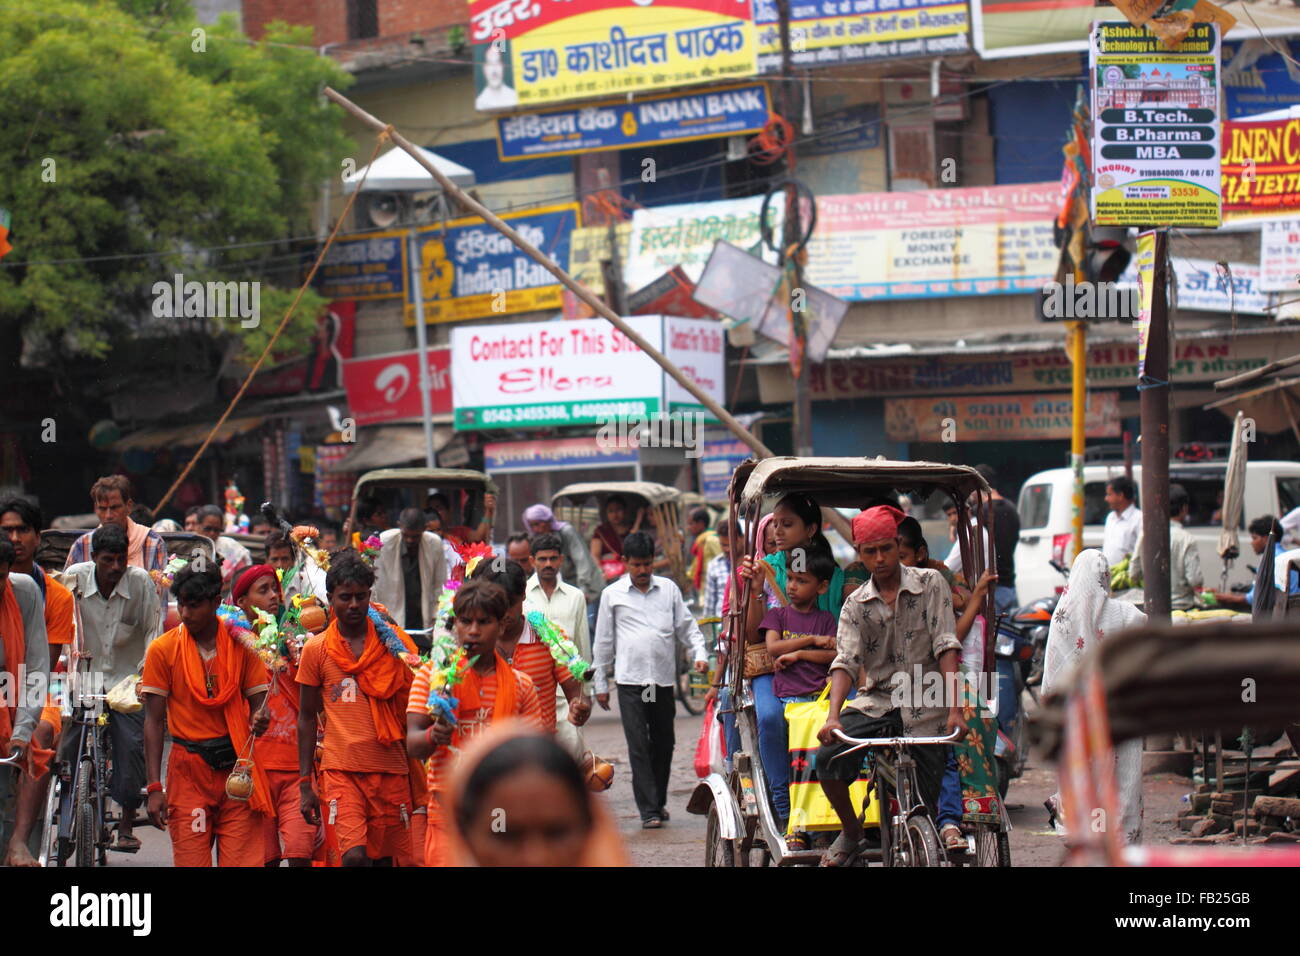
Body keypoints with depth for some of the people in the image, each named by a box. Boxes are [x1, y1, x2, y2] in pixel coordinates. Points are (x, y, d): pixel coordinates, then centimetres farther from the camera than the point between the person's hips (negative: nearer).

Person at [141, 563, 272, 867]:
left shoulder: (241, 645, 3)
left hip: (236, 766, 1)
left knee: (243, 859, -7)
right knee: (191, 860, -4)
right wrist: (154, 787, -6)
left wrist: (258, 720, -18)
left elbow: (257, 702, 8)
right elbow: (154, 720, 1)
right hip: (188, 772, -1)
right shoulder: (163, 650, 0)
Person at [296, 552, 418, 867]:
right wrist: (305, 783, 5)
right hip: (341, 769, -2)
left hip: (390, 769, 2)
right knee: (354, 855, -20)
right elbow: (307, 717, 10)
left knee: (383, 857, 5)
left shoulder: (394, 642, 6)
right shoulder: (316, 649, 4)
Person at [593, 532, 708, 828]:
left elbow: (687, 626, 13)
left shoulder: (669, 589, 10)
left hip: (663, 679, 2)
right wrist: (600, 684, 9)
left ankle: (658, 801, 26)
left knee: (663, 743, 9)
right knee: (639, 746, -7)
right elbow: (604, 642, 10)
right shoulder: (612, 594, 6)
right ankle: (649, 809, -6)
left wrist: (699, 654, -5)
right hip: (630, 680, -2)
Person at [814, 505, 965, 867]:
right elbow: (846, 661, -8)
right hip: (876, 701, 2)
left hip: (925, 705, -2)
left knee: (923, 808, -7)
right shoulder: (856, 604, 5)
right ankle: (851, 833, 1)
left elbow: (946, 647, -8)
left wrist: (955, 709, -20)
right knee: (829, 758, -23)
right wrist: (833, 716, -26)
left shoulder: (930, 584, 0)